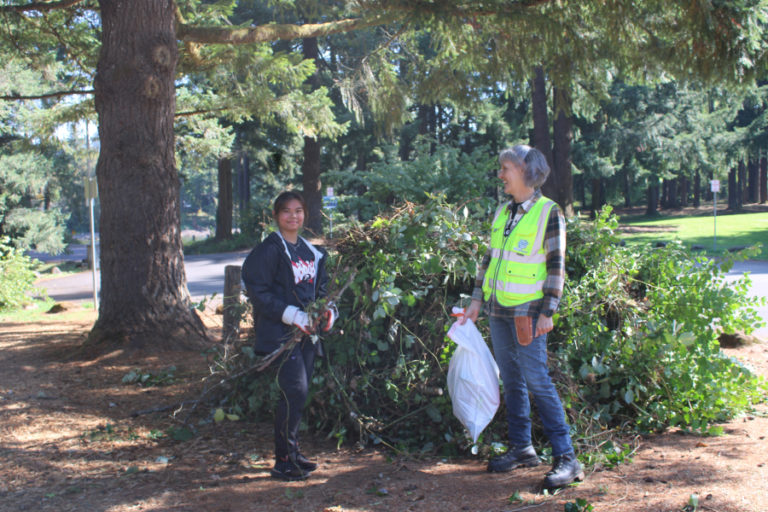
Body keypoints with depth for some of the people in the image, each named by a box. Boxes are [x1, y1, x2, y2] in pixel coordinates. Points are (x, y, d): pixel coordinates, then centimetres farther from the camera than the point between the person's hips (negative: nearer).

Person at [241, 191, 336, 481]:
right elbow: (258, 292, -13)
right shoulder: (269, 250, -9)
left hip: (306, 332, 8)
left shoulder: (311, 252, 15)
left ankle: (292, 453, 24)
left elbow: (320, 288, 23)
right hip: (280, 334, -7)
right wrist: (292, 315, -19)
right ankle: (283, 462, -4)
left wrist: (328, 310, 2)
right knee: (295, 393, -13)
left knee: (298, 393, 11)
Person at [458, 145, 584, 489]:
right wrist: (477, 299, 12)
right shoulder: (503, 212, 12)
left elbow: (556, 266, -8)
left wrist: (547, 312, -13)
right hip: (498, 309, 7)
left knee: (537, 381, -10)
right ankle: (521, 448, 20)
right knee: (511, 382, 10)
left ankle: (565, 457, -6)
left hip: (527, 311, -7)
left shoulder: (548, 212, -7)